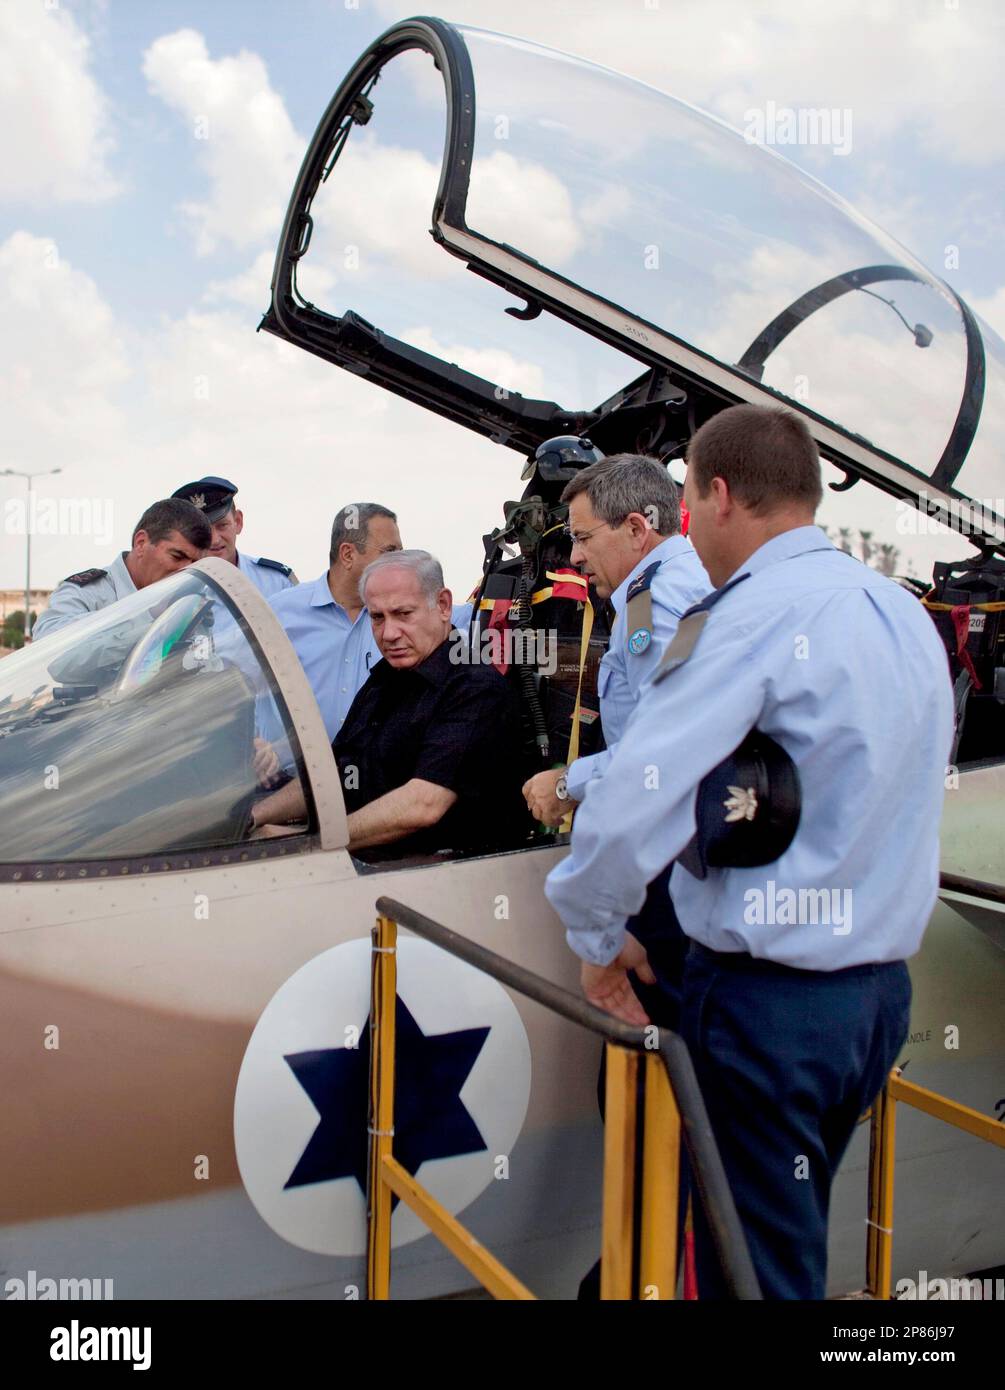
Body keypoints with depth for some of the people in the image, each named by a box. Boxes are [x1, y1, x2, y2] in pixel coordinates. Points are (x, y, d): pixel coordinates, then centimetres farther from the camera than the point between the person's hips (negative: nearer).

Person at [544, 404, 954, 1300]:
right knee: (793, 1244, 24)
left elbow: (631, 809, -24)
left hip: (767, 998, -8)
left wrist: (597, 937, -6)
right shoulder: (906, 616, 8)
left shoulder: (755, 617, -18)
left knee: (750, 1267, 7)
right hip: (880, 986, 8)